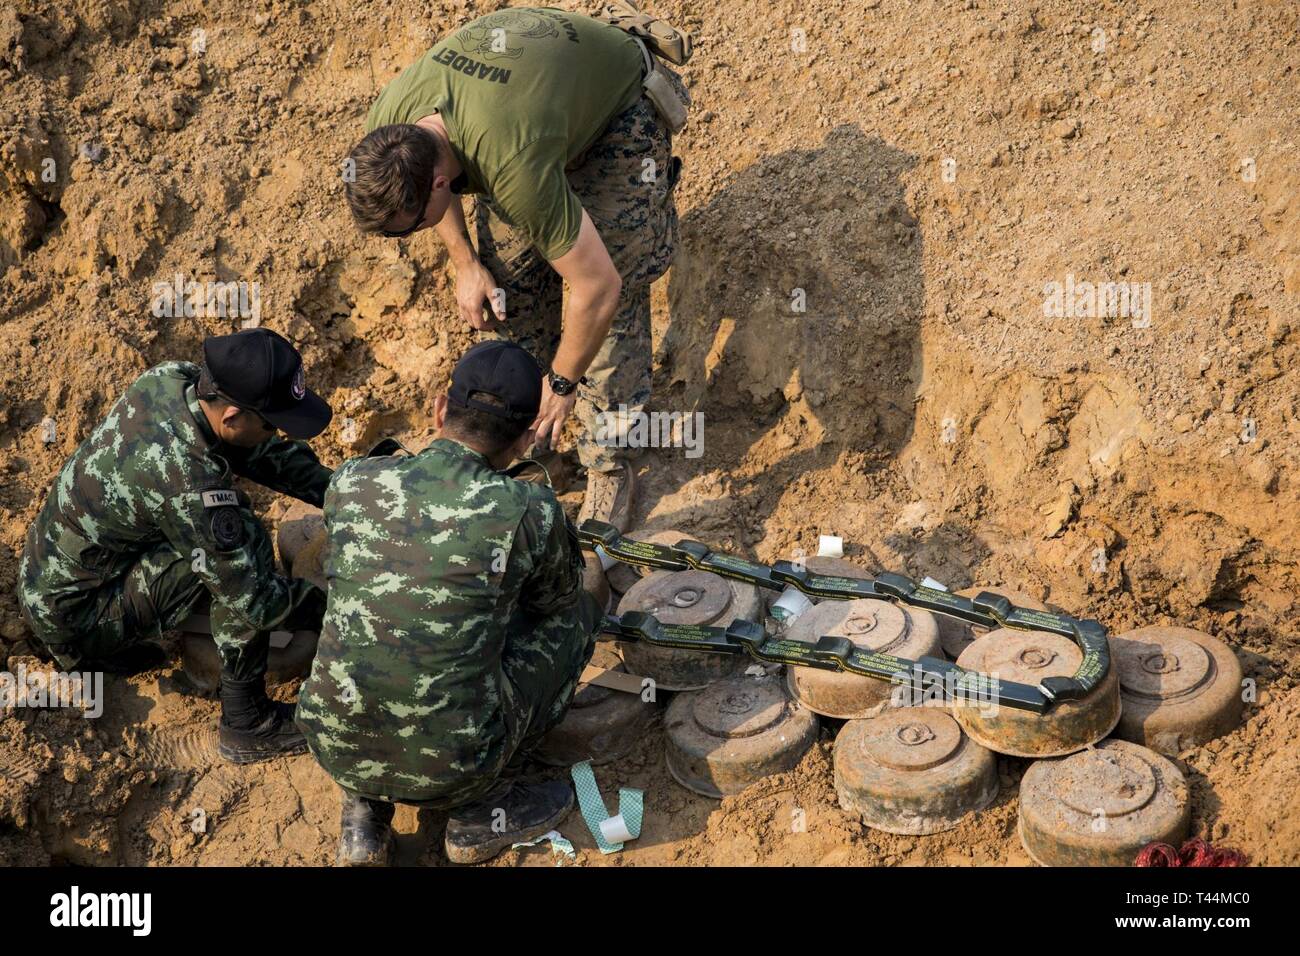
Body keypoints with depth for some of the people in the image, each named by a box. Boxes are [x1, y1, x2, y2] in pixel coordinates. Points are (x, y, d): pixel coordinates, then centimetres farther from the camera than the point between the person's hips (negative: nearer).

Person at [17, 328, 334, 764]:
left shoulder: (170, 378, -13)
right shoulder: (190, 486, -35)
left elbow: (263, 453, 1)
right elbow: (259, 601, -27)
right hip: (75, 617, -8)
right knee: (247, 542, -23)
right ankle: (247, 723, -11)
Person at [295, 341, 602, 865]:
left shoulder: (350, 481, -3)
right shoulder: (529, 511, -13)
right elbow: (558, 597, 10)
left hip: (333, 747, 4)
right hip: (449, 768, -3)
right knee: (578, 613, 15)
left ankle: (364, 812, 21)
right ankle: (484, 812, 16)